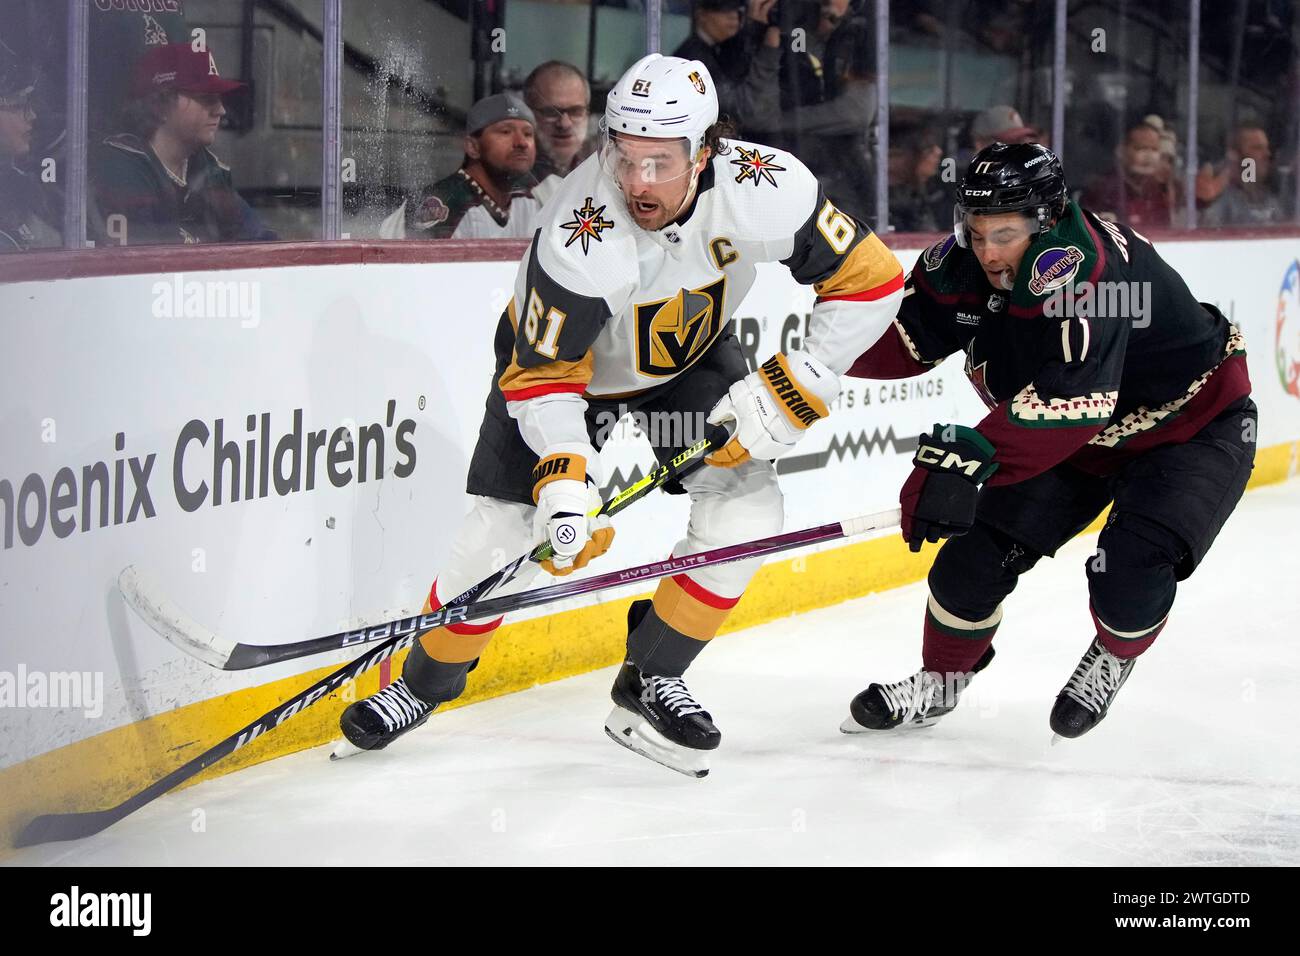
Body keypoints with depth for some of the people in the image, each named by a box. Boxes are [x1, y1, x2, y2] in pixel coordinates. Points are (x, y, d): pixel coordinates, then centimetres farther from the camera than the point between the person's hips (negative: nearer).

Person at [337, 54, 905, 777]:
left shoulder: (765, 189, -33)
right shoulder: (580, 236, -38)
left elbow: (870, 278, -24)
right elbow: (542, 376, -30)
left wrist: (792, 387, -28)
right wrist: (564, 484, -41)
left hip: (693, 354, 3)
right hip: (567, 355, -3)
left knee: (747, 509, -14)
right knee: (508, 528, -8)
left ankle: (651, 680, 4)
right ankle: (424, 683, 17)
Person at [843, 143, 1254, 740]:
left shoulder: (1079, 265, -39)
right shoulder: (966, 265, -16)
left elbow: (1072, 396, -50)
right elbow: (905, 339, -6)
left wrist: (971, 456, -56)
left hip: (1194, 423, -7)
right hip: (1081, 439, 7)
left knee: (1133, 562, -25)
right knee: (981, 544, -4)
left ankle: (1113, 657, 8)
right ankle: (939, 681, 17)